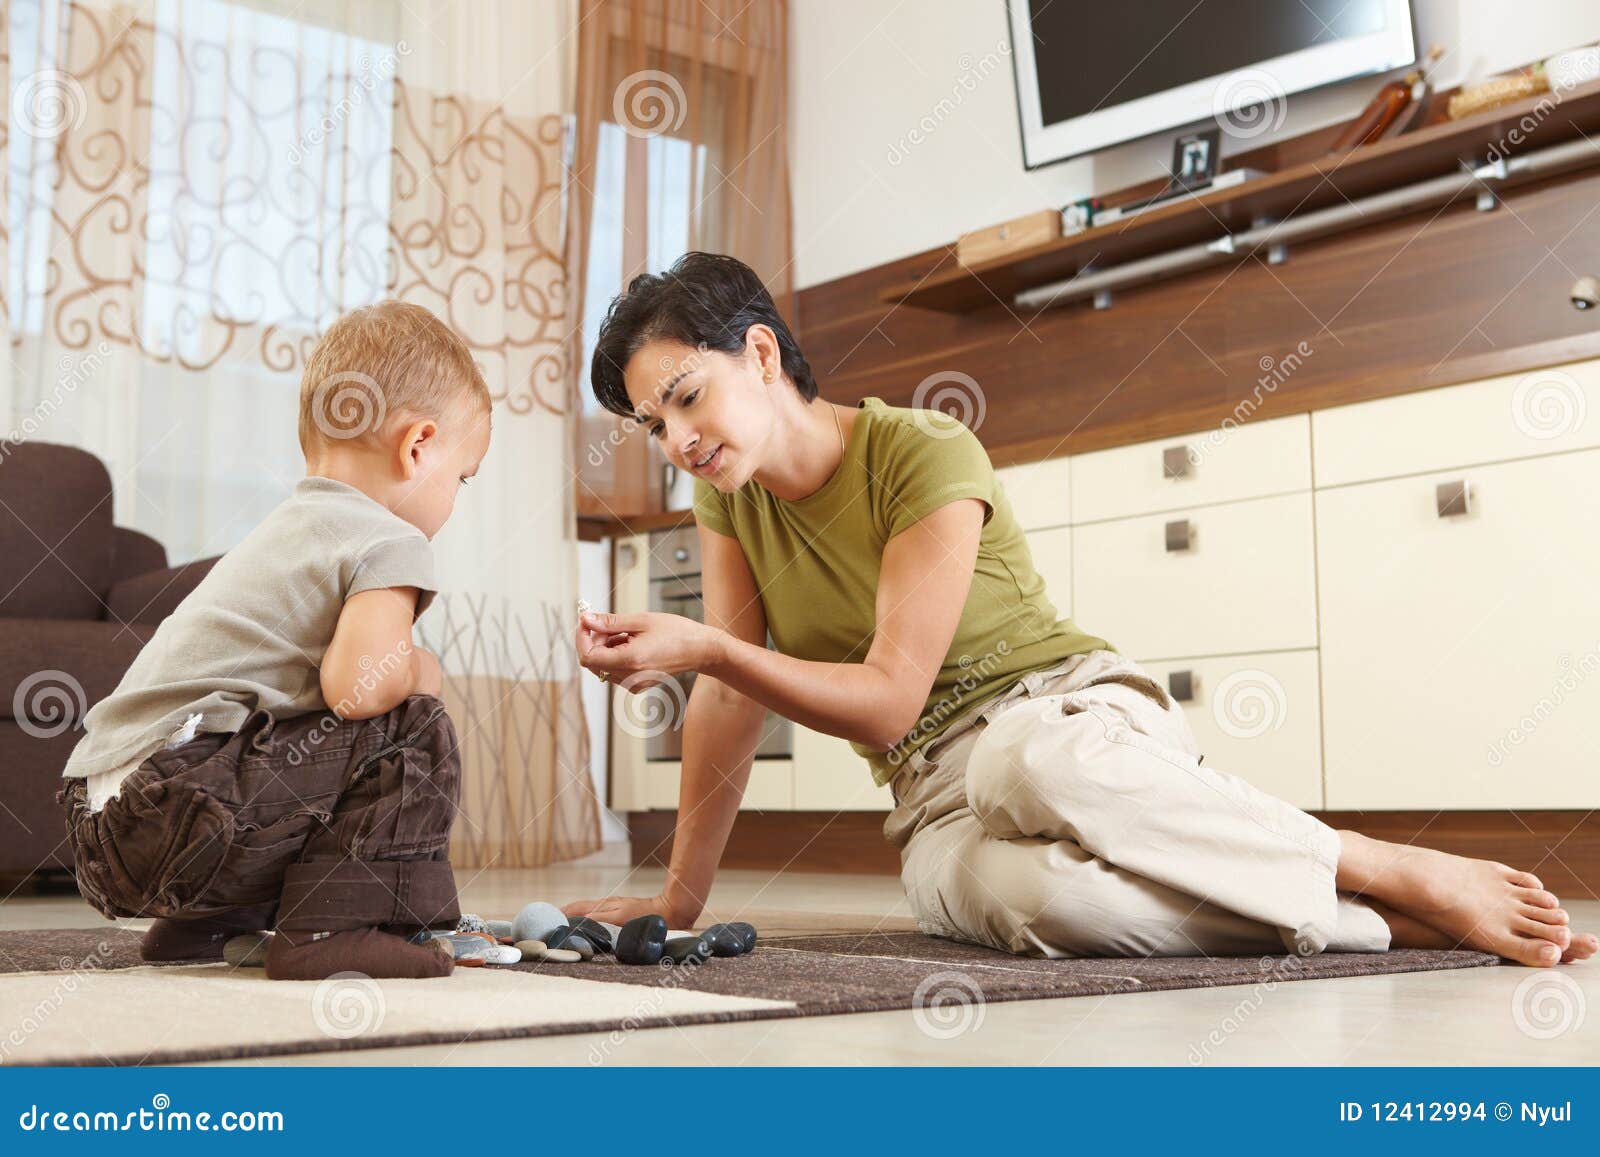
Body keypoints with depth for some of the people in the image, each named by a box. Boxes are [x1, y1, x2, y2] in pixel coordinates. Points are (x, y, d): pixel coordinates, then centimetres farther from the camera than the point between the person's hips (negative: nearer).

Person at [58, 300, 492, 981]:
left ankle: (205, 923, 23)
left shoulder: (289, 528, 24)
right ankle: (336, 926, -8)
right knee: (413, 729, -5)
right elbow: (357, 686, -20)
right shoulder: (390, 542, -5)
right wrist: (418, 670, 0)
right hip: (172, 802, -10)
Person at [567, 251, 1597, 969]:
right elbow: (733, 699, 4)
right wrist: (680, 902, 0)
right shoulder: (730, 500, 5)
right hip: (941, 801, 3)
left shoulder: (926, 456, -13)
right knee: (1043, 896, -37)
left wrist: (702, 645, -26)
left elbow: (890, 696, -18)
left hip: (1071, 716, -3)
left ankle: (1396, 873, -25)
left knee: (1037, 769, -43)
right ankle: (1387, 925, -24)